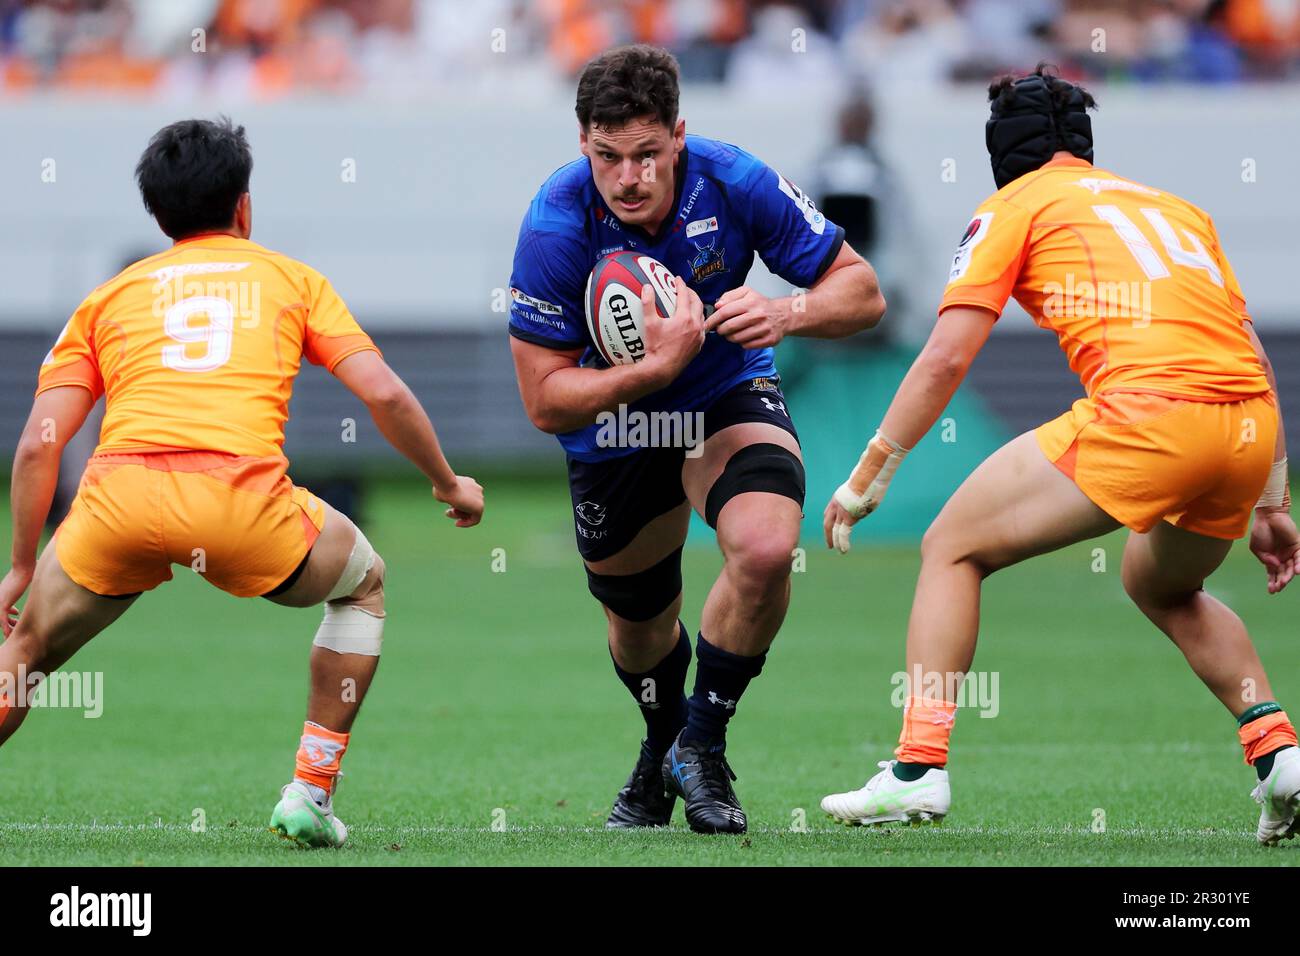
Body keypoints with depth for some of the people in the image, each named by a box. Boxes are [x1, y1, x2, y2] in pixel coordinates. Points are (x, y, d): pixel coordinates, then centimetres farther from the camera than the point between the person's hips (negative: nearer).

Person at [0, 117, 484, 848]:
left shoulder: (110, 295, 24)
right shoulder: (292, 278, 22)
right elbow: (384, 393, 12)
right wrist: (449, 485, 27)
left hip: (121, 495, 1)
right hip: (241, 500, -1)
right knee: (363, 582, 29)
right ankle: (311, 791, 21)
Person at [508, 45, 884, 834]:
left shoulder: (734, 182, -26)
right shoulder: (557, 227, -29)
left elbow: (862, 292, -15)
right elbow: (545, 401, -25)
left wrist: (787, 313, -36)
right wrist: (656, 368, -39)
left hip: (728, 394, 0)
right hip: (614, 422, 0)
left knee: (766, 547, -29)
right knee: (638, 619, 16)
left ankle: (702, 745, -5)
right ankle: (662, 746, 52)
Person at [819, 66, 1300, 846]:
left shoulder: (1016, 206, 14)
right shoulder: (1178, 208, 30)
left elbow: (946, 358, 6)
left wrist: (867, 478, 12)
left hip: (1145, 411, -6)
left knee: (953, 549, 11)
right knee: (1163, 588, 33)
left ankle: (919, 767, 0)